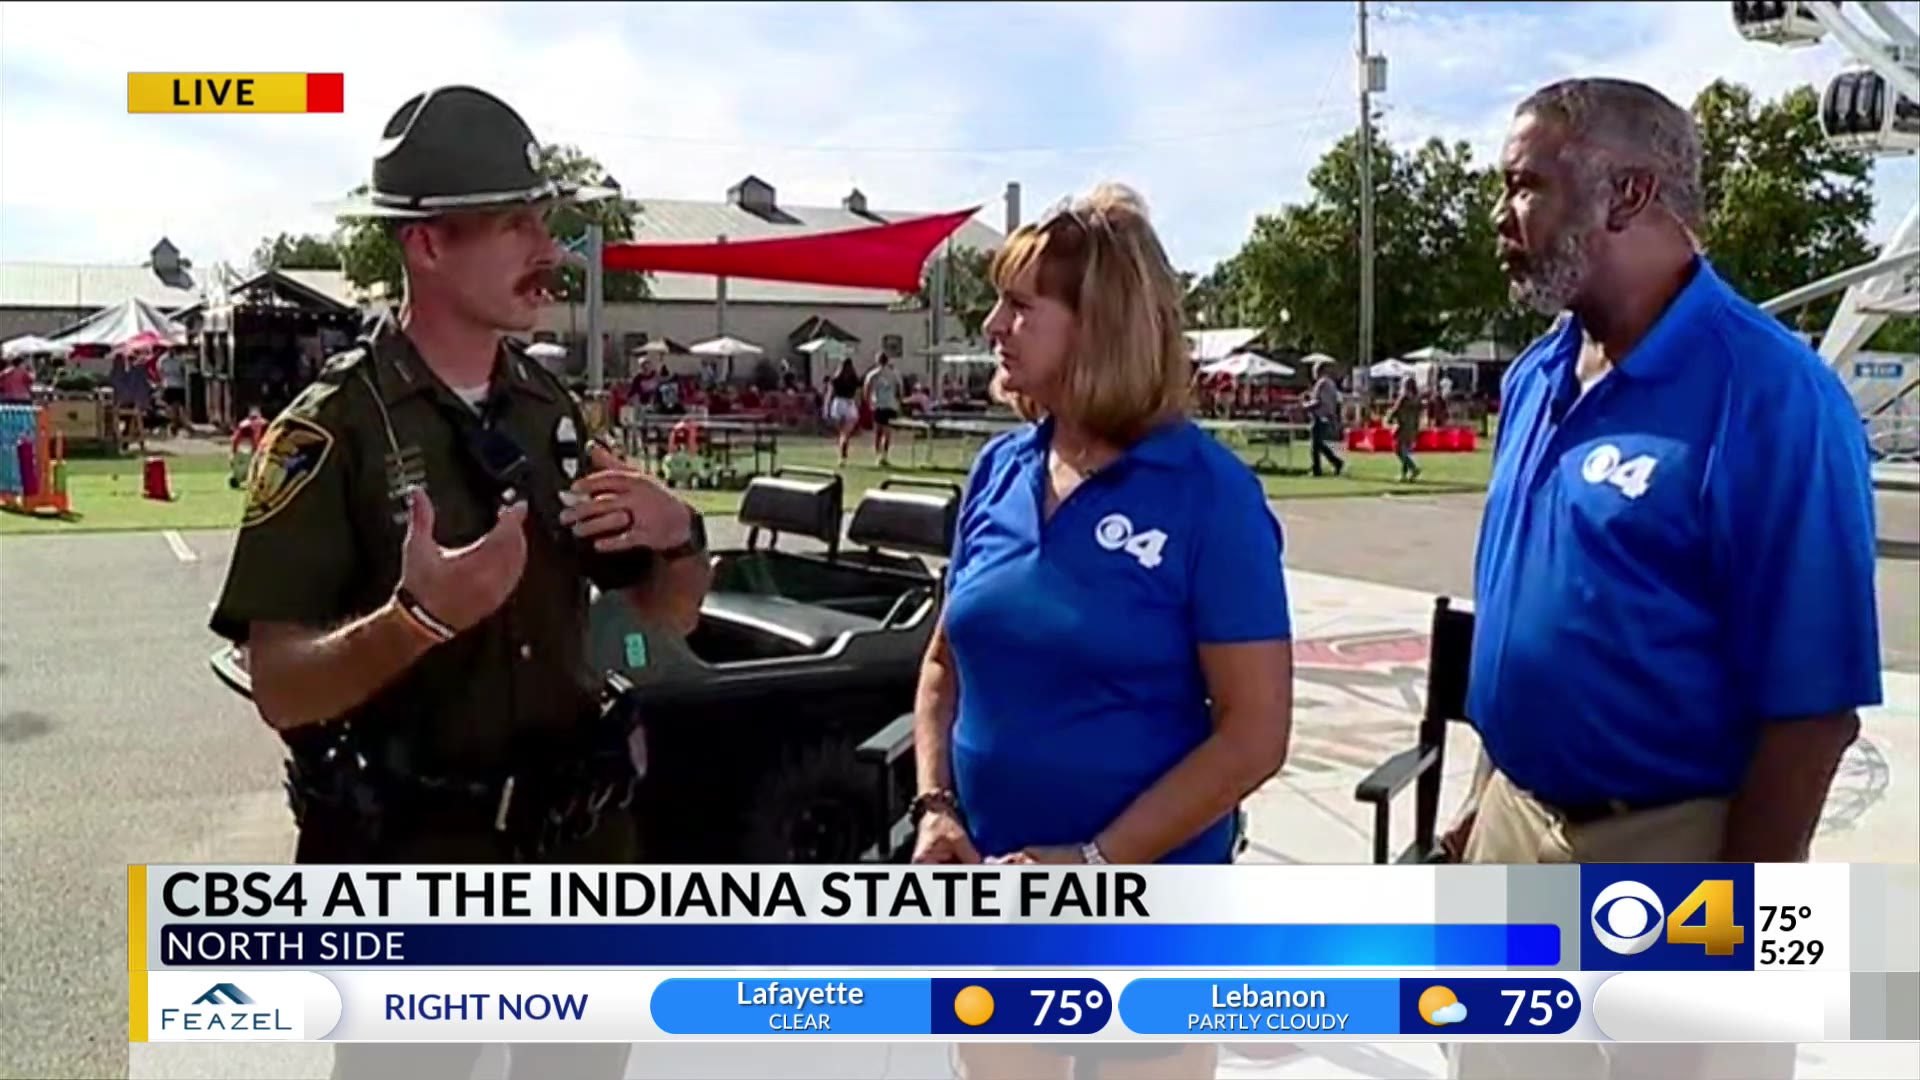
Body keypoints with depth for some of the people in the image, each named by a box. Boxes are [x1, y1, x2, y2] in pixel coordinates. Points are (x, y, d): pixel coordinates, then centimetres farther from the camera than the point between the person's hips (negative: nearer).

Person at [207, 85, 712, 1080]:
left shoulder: (550, 410, 6)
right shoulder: (334, 427, -12)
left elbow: (672, 613, 10)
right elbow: (280, 690, -17)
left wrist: (676, 533, -11)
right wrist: (415, 619, -35)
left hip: (577, 842, 6)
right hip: (409, 863, -5)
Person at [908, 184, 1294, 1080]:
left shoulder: (1208, 491, -13)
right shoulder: (999, 470, 1)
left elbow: (1254, 734, -15)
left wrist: (1095, 862, -18)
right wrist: (935, 807, -4)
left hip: (1146, 903, -4)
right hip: (991, 894, 5)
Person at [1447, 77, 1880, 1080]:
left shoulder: (1767, 393, -19)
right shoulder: (1535, 380, 5)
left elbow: (1813, 708, -19)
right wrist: (1487, 802, 15)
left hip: (1671, 851, -7)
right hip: (1517, 832, 7)